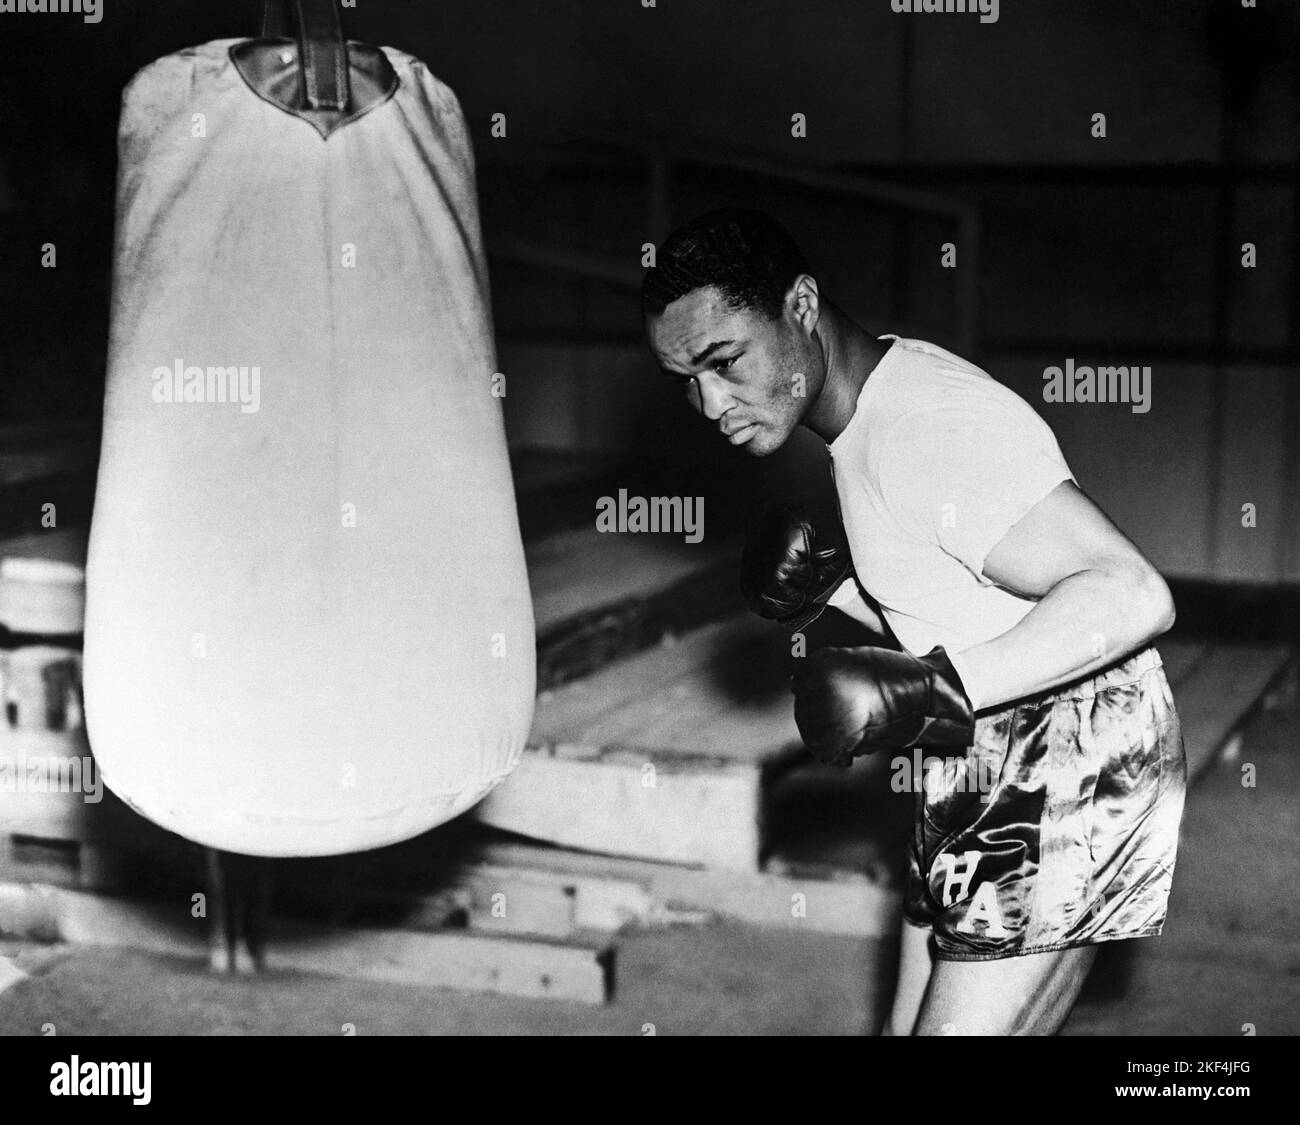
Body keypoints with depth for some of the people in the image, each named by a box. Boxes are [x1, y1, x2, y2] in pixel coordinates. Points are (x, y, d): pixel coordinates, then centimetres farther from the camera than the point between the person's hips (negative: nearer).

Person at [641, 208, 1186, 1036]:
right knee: (919, 1021, 15)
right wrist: (840, 587, 0)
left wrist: (939, 689, -34)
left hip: (1070, 768, -10)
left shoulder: (931, 424, -23)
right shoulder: (866, 415, 9)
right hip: (983, 779, 10)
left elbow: (1134, 596, -30)